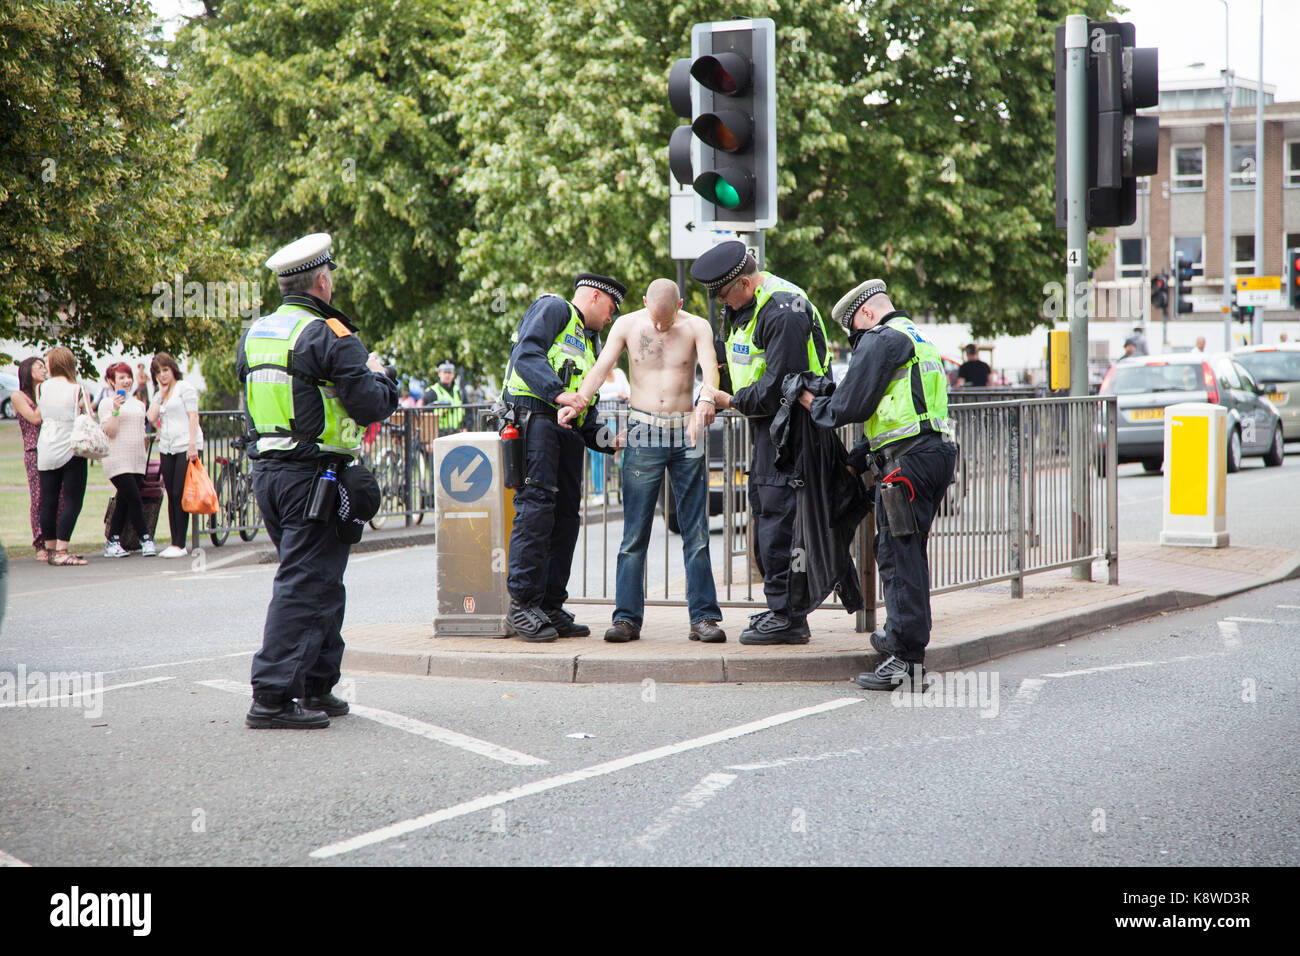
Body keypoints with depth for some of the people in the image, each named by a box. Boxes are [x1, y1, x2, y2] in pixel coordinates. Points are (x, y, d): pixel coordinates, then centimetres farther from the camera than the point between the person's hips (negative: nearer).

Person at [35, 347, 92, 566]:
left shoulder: (41, 389, 0)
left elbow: (39, 417, 12)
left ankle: (50, 549, 16)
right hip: (71, 450, -4)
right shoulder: (78, 391, -9)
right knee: (73, 501, -2)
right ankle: (61, 551, -10)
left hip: (45, 452, 4)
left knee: (48, 501, 10)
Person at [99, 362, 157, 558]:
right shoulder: (106, 404, 0)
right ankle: (145, 539, -9)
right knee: (134, 499, -13)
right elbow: (109, 432, -10)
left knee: (123, 502, 4)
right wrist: (115, 411, -20)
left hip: (137, 461, 6)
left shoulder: (138, 404, 18)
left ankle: (112, 543, 8)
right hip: (117, 461, -6)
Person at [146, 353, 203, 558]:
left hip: (185, 447, -7)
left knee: (180, 495, -11)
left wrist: (192, 445, -16)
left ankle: (179, 544, -10)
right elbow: (152, 418, 8)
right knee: (172, 496, 5)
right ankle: (175, 543, 7)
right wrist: (160, 395, 6)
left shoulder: (185, 388, 1)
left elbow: (193, 416, -7)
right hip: (166, 449, 7)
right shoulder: (158, 394, 21)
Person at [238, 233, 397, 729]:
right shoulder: (329, 337, -13)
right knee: (306, 585, -6)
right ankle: (272, 697, -10)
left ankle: (317, 687, 23)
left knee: (318, 582, 19)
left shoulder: (254, 334, 11)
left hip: (265, 470, 8)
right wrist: (381, 376, 7)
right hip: (313, 477, -8)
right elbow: (371, 406, -15)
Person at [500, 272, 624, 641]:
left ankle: (550, 608, 8)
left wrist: (610, 440, 12)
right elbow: (527, 355, -13)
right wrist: (560, 393, -23)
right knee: (537, 506, -17)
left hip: (568, 430, 9)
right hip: (536, 419, -9)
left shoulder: (589, 343, 32)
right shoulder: (554, 309, 6)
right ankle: (522, 605, -20)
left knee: (565, 517, 4)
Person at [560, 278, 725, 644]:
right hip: (644, 432, 0)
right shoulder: (627, 325, 1)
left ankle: (703, 617, 5)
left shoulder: (696, 327, -1)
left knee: (696, 531, 1)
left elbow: (710, 366, -18)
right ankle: (627, 617, 3)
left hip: (686, 432, 0)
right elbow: (601, 368, -8)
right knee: (635, 532, -1)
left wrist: (706, 398, -39)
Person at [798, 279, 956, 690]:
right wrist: (854, 461, 27)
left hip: (907, 462, -10)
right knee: (908, 552, 20)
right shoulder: (920, 340, 25)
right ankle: (900, 635, 31)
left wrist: (811, 402, 9)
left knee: (898, 556, -8)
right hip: (937, 452, 10)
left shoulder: (880, 340, -6)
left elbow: (851, 406, -10)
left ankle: (907, 659, -10)